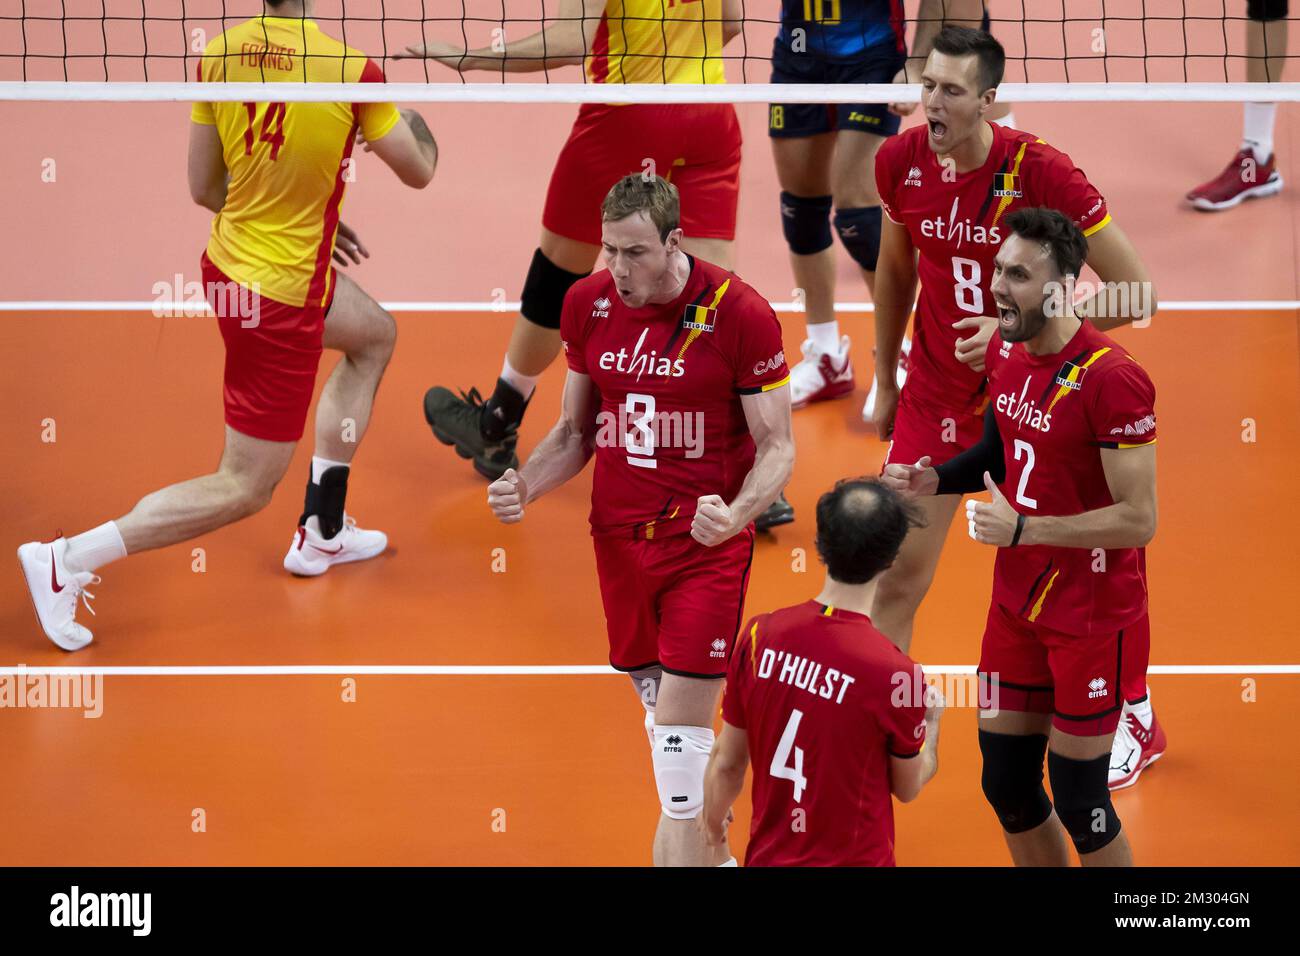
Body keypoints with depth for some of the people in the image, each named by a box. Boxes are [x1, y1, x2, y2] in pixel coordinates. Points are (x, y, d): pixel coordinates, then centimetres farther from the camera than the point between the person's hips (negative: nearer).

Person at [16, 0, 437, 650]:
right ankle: (66, 561, 0)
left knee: (375, 335, 31)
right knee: (245, 488, 5)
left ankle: (321, 532, 34)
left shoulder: (218, 55, -7)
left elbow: (204, 188, 4)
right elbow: (419, 172, -5)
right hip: (280, 298, -7)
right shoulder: (352, 68, -22)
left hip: (228, 262, 7)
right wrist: (413, 110, 17)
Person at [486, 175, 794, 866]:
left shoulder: (740, 314, -14)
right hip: (618, 540, 5)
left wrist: (735, 515, -27)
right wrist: (523, 484, -6)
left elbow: (777, 446, -8)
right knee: (660, 712, 14)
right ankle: (717, 856, 32)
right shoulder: (587, 304, 1)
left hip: (707, 547, -5)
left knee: (682, 734, -11)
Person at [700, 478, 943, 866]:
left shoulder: (758, 636, -5)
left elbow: (727, 762, 6)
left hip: (767, 857, 6)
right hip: (854, 861, -6)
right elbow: (908, 787, 3)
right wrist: (932, 720, 23)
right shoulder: (896, 673, -16)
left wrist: (713, 820, 28)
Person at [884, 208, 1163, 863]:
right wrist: (933, 480, 2)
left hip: (1093, 620, -8)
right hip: (1017, 605, 8)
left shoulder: (1111, 379, -23)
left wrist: (1023, 529, -26)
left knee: (1077, 801, 0)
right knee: (1006, 784, 13)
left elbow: (1138, 520, -23)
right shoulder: (1005, 351, 1)